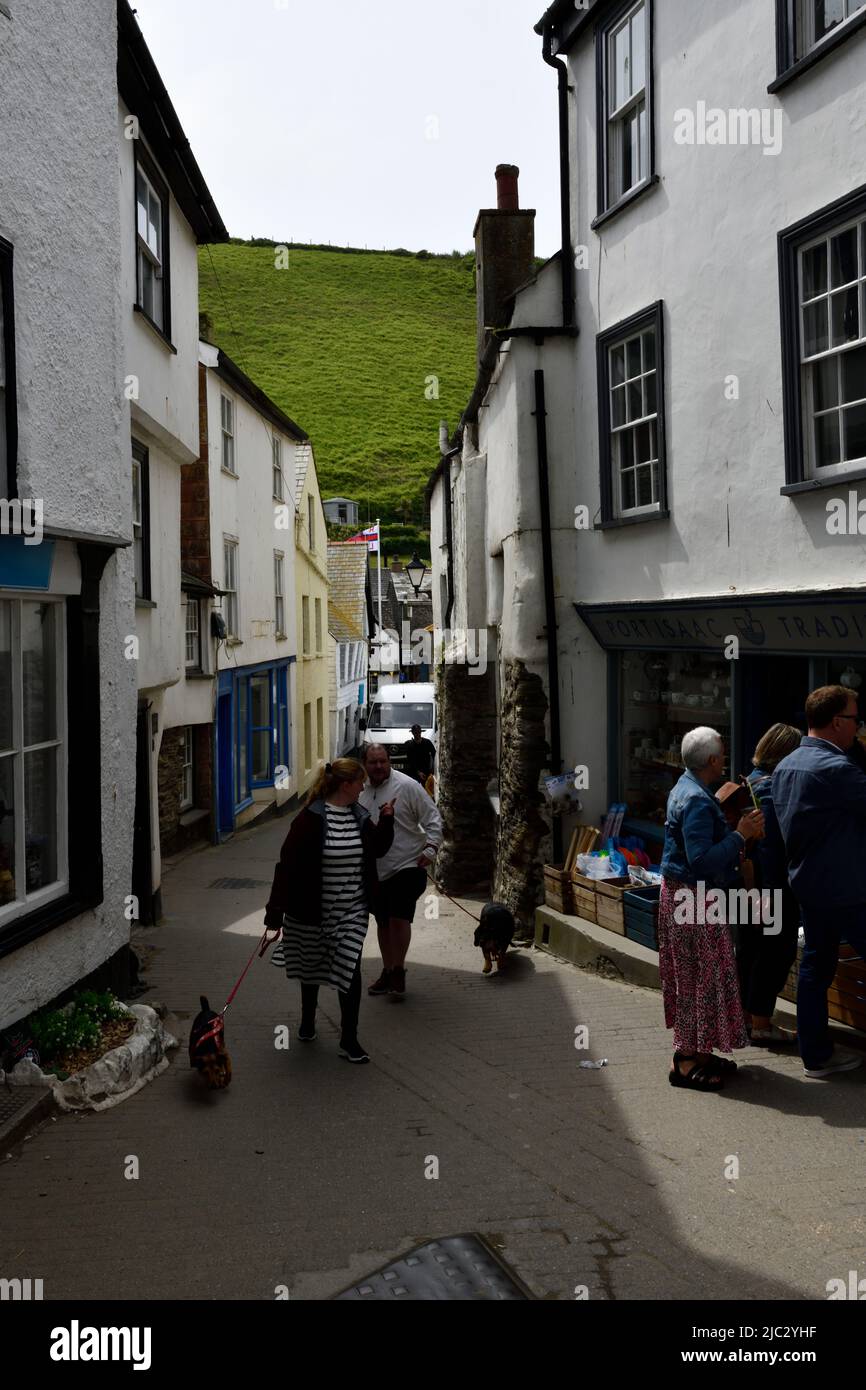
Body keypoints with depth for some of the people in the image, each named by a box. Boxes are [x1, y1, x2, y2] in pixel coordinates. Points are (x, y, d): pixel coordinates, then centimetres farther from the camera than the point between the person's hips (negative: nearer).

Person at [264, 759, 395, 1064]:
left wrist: (386, 820, -2)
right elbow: (288, 864, -19)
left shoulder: (359, 815, 0)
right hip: (314, 911, -3)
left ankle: (349, 1040, 8)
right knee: (311, 968, 18)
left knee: (350, 972, -3)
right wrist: (276, 911, -20)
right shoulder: (311, 818, -19)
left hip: (352, 912, 3)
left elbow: (379, 850, 15)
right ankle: (307, 1022, 42)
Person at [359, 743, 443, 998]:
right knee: (383, 922, 14)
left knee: (399, 918, -14)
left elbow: (432, 819, -7)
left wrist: (431, 848, -15)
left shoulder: (407, 786, -10)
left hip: (407, 865, -5)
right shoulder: (360, 790, 6)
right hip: (375, 870, 5)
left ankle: (398, 970, 4)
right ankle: (387, 971, 28)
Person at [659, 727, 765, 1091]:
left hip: (682, 895, 11)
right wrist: (741, 835, -23)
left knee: (693, 977, 16)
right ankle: (687, 1062, 4)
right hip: (693, 898, -11)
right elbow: (702, 860, -28)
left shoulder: (686, 789, 12)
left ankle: (694, 1051, 25)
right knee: (700, 978, -3)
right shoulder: (697, 801, -22)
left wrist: (738, 831, 10)